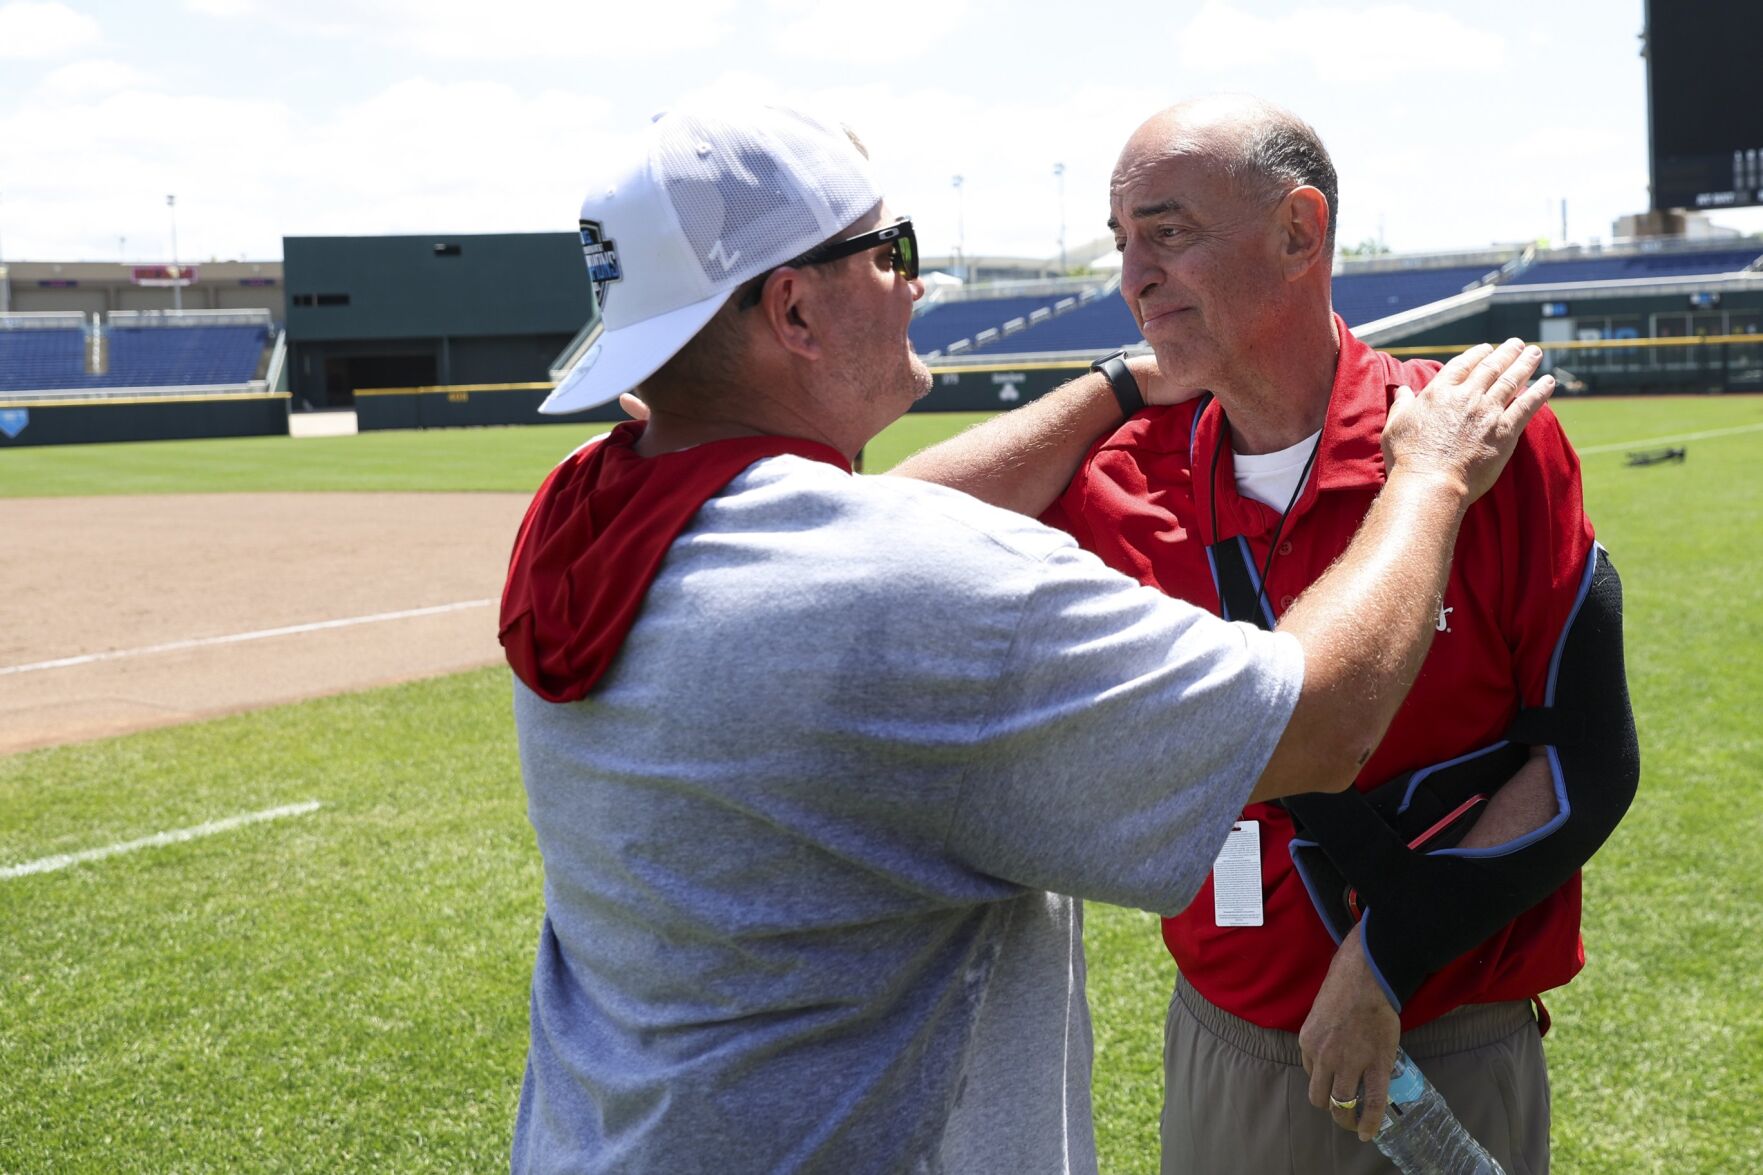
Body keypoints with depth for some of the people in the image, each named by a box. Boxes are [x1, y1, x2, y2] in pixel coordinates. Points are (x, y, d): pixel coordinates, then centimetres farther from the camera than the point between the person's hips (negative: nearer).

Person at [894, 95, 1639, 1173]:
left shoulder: (1489, 443, -11)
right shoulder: (1130, 482, -2)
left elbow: (1591, 761, -8)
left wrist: (1384, 960, -13)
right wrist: (1117, 386, -6)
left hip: (1453, 1065, -3)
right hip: (1219, 1053, 3)